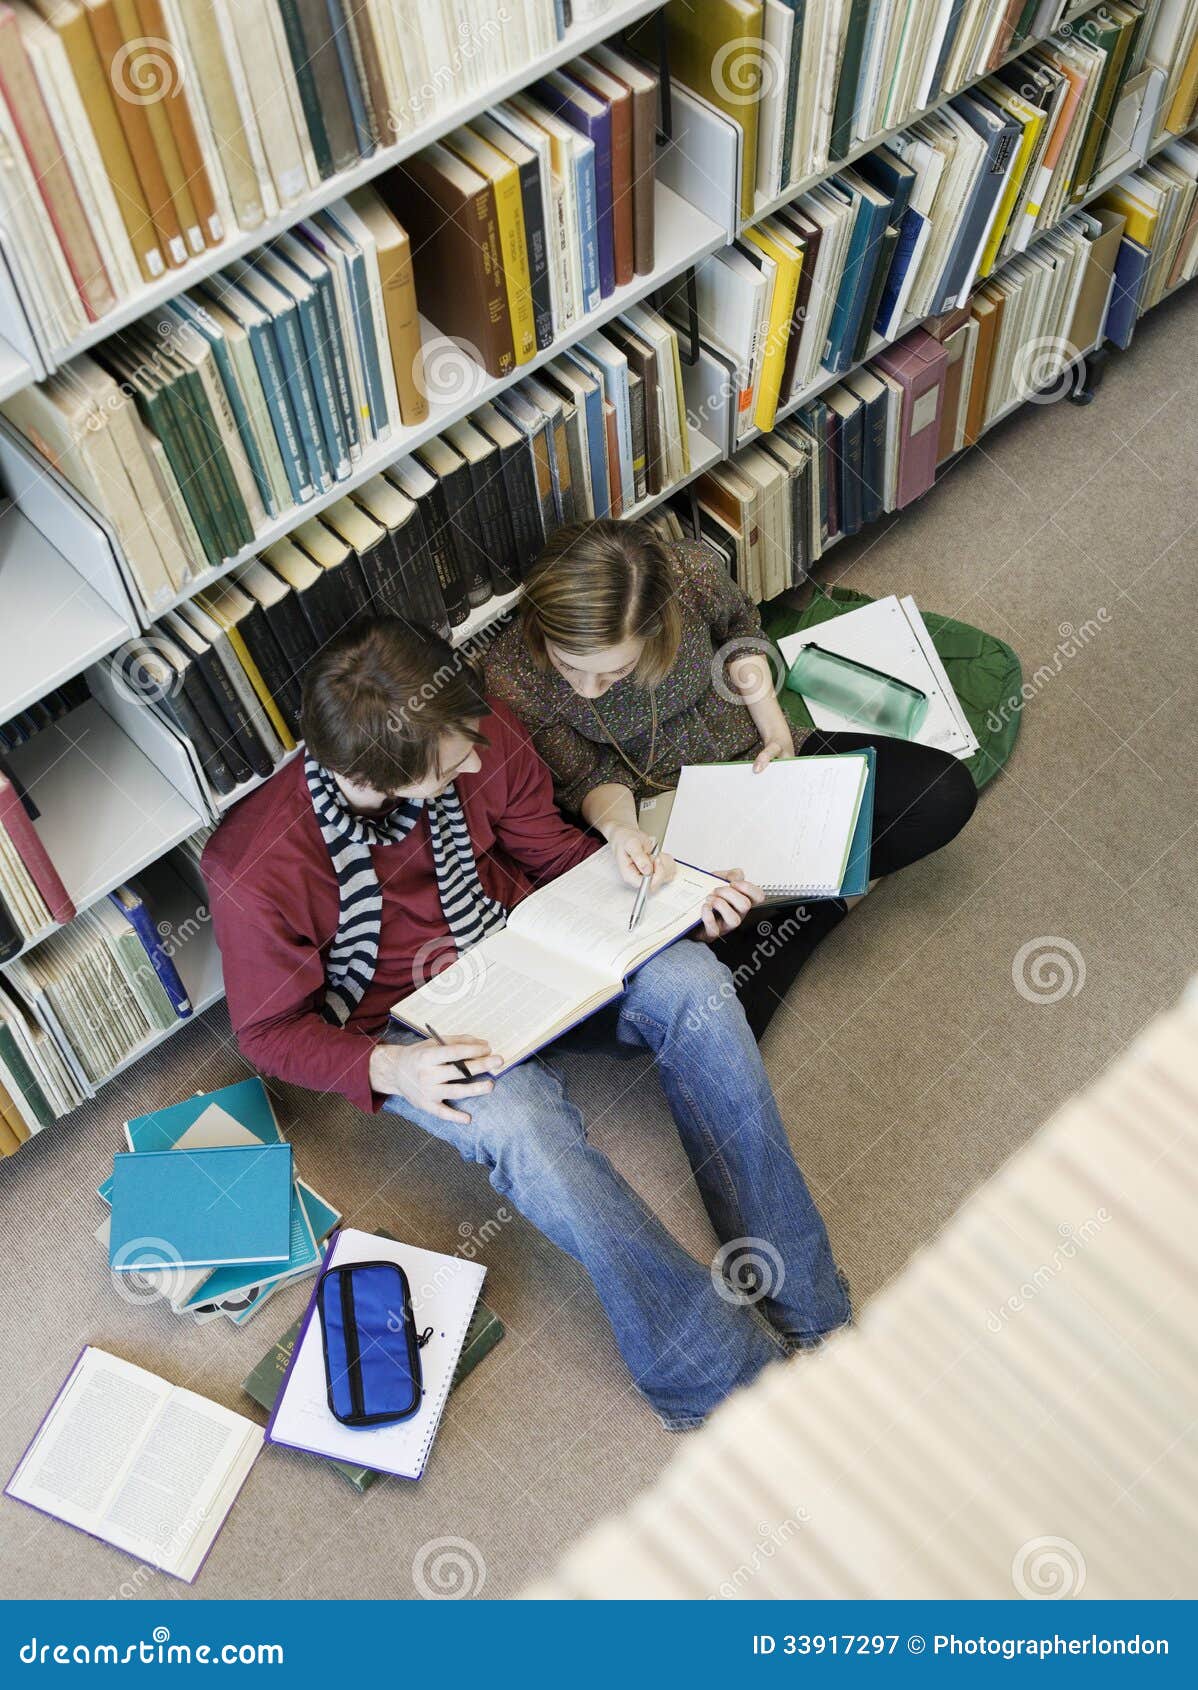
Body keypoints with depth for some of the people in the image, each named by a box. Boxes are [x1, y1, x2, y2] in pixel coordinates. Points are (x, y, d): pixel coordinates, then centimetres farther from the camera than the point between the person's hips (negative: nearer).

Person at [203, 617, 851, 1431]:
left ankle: (800, 1306, -20)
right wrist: (387, 1068, -30)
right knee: (517, 1120, -36)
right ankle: (718, 1369, -25)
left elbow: (547, 843, 3)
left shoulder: (474, 729, -16)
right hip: (412, 1027, -3)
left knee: (692, 981, -25)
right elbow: (272, 1028, -11)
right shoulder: (254, 867, -26)